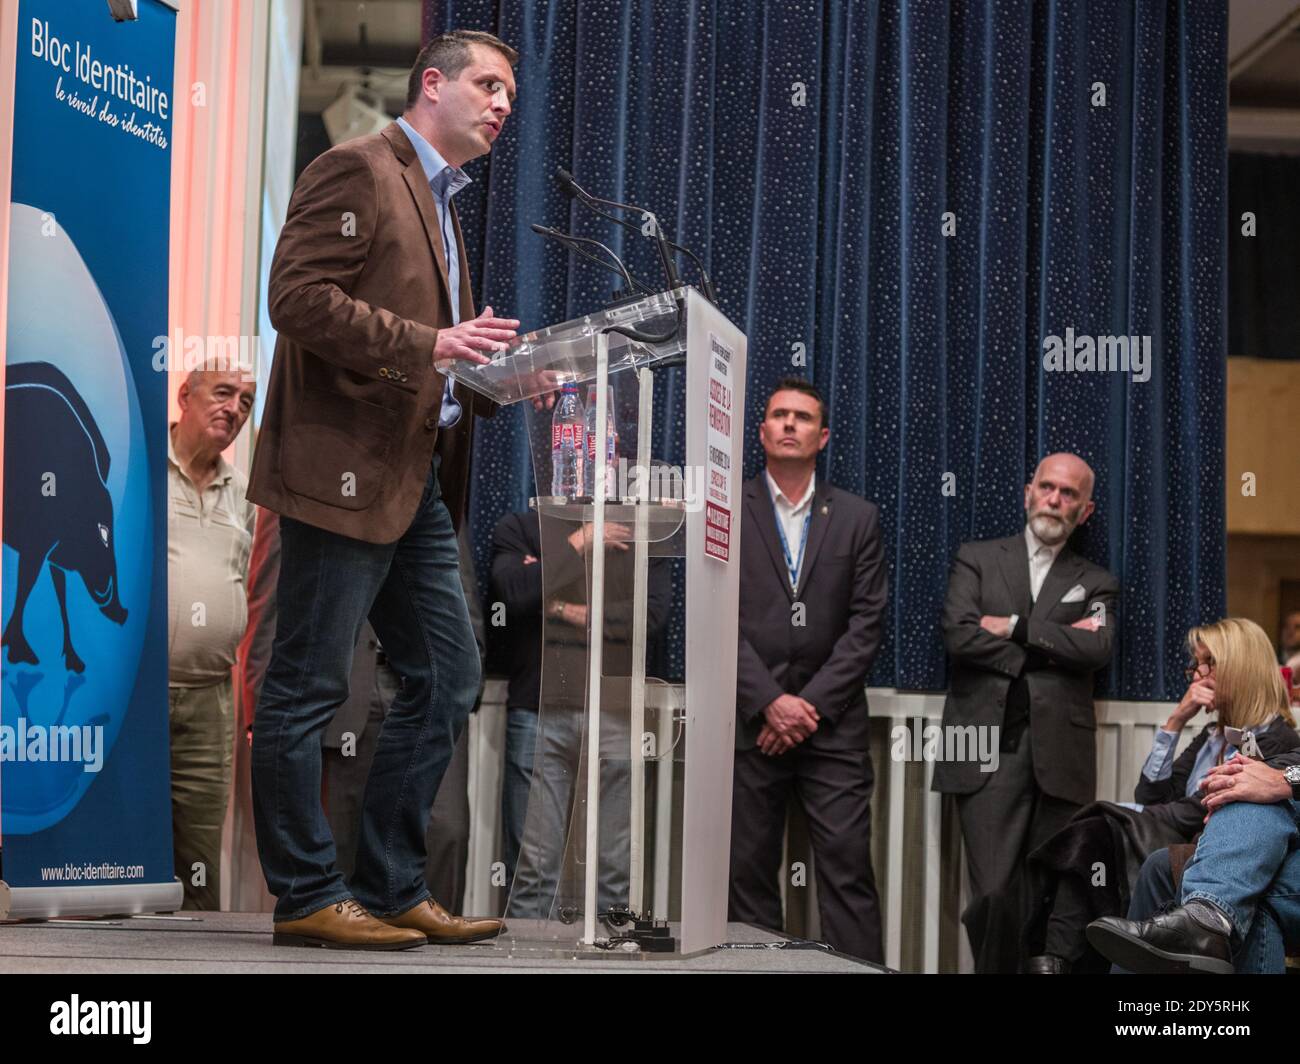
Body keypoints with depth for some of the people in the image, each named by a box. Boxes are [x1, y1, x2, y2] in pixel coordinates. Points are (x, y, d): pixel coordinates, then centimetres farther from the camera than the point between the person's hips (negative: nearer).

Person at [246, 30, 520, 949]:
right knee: (309, 688, -3)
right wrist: (430, 346, -21)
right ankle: (307, 897, 4)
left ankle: (392, 889, 15)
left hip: (417, 481, 10)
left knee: (448, 681, 8)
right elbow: (297, 297, -16)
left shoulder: (442, 205, 25)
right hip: (345, 470, -10)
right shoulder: (358, 171, -5)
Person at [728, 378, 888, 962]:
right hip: (749, 719, 0)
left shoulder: (858, 518, 10)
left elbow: (867, 622, 3)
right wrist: (770, 702, -11)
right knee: (749, 871, 1)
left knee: (849, 868, -4)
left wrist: (812, 704, -8)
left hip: (832, 723, 1)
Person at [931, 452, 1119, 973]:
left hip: (1059, 755, 1)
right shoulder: (977, 559, 15)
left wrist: (1015, 627, -6)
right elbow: (958, 634, -3)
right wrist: (1051, 647, -3)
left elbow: (1097, 648, -3)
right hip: (989, 750, -1)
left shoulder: (1096, 583, 17)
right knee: (994, 894, -10)